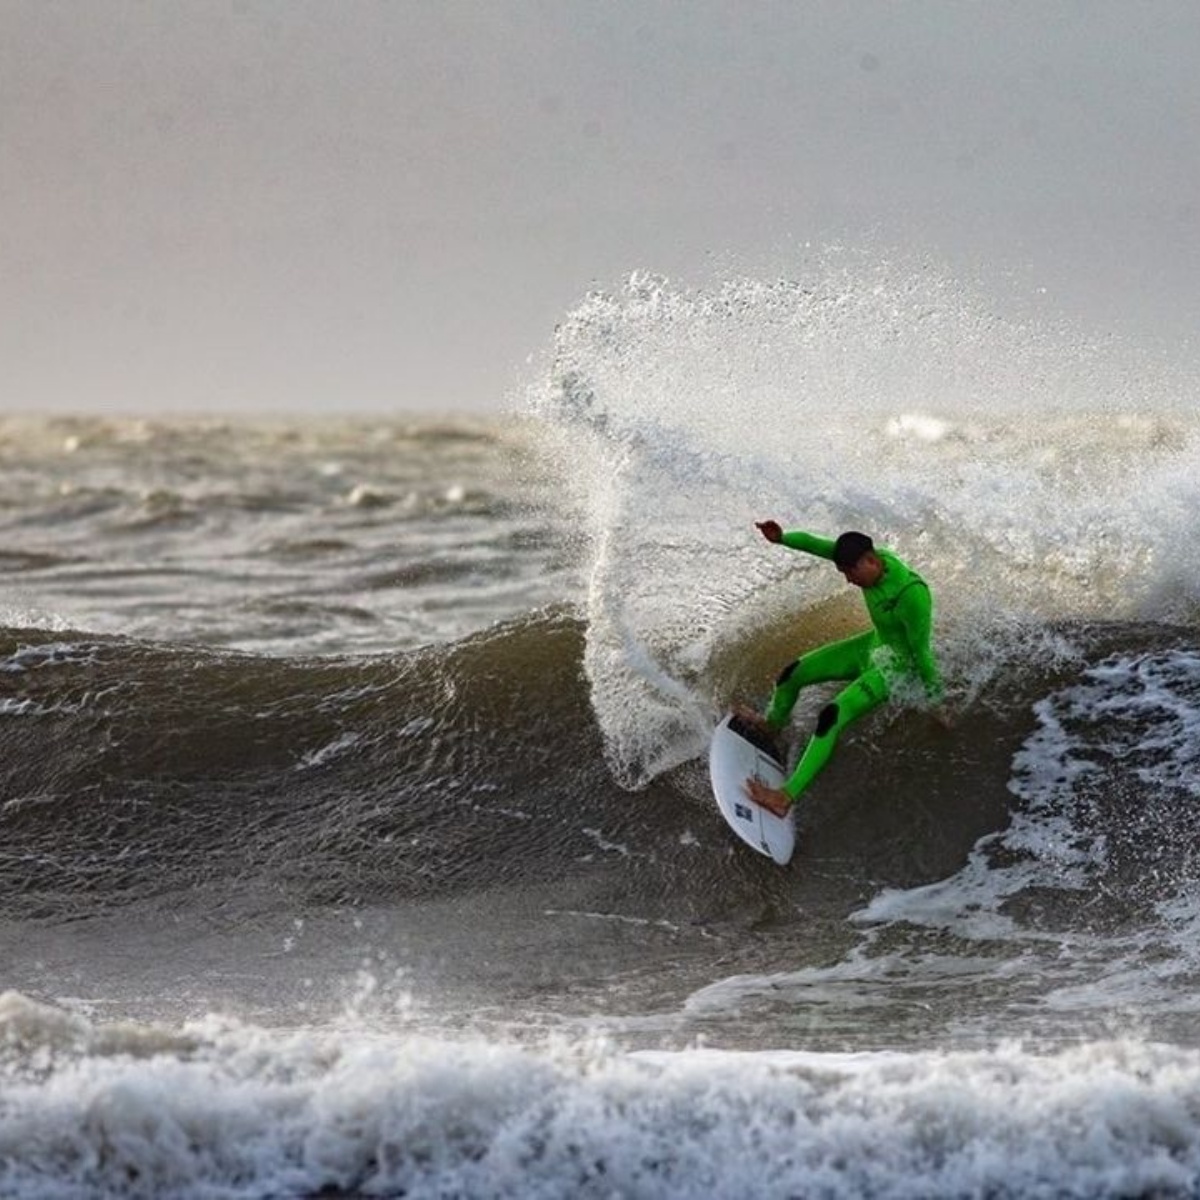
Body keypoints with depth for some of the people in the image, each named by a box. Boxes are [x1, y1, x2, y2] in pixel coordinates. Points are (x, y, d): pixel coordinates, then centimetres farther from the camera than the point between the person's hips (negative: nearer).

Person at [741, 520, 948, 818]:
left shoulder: (912, 594, -36)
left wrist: (936, 703, -15)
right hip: (874, 645, 8)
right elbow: (815, 545, -12)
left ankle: (787, 797, -25)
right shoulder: (872, 557, -15)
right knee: (793, 673, 9)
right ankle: (771, 724, 42)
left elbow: (922, 653, -26)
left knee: (832, 716, -25)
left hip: (897, 666, -8)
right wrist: (781, 539, -31)